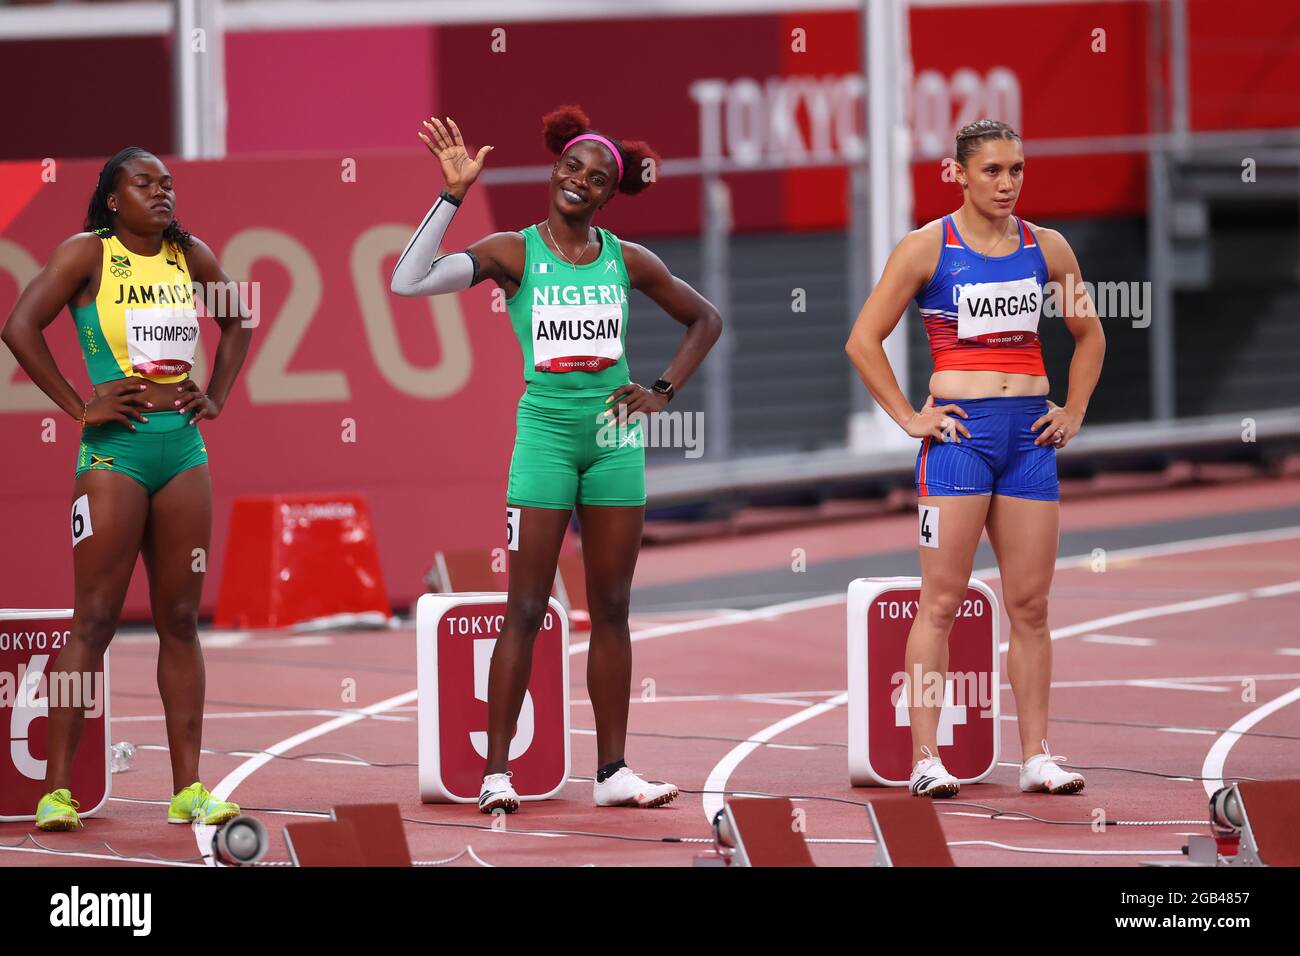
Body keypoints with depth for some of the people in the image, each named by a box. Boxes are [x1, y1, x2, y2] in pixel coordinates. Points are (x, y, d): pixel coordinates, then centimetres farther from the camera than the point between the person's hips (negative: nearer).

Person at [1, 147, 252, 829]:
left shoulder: (190, 256, 10)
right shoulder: (88, 254, -5)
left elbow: (236, 323, 26)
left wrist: (216, 396, 13)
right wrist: (78, 407, -12)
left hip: (184, 448, 5)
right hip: (116, 450, -5)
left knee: (180, 619, 5)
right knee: (94, 620, -6)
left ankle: (188, 789, 7)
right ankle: (56, 791, -4)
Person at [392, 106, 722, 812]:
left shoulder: (627, 261, 6)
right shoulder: (513, 253, -4)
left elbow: (705, 320, 20)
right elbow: (409, 282, -17)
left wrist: (664, 391, 8)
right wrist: (453, 195, -19)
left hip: (613, 437, 4)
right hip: (545, 432, -4)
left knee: (611, 609, 7)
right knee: (526, 610, -5)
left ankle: (612, 771, 11)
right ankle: (497, 771, -1)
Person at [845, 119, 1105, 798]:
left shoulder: (1047, 248, 9)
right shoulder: (928, 248, -2)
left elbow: (1089, 335, 23)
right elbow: (863, 340, -2)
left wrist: (1074, 411, 12)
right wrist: (908, 418, -6)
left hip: (1030, 435, 4)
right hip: (960, 430, -4)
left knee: (1030, 605, 5)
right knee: (941, 601, -6)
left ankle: (1036, 756, 8)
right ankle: (925, 759, -7)